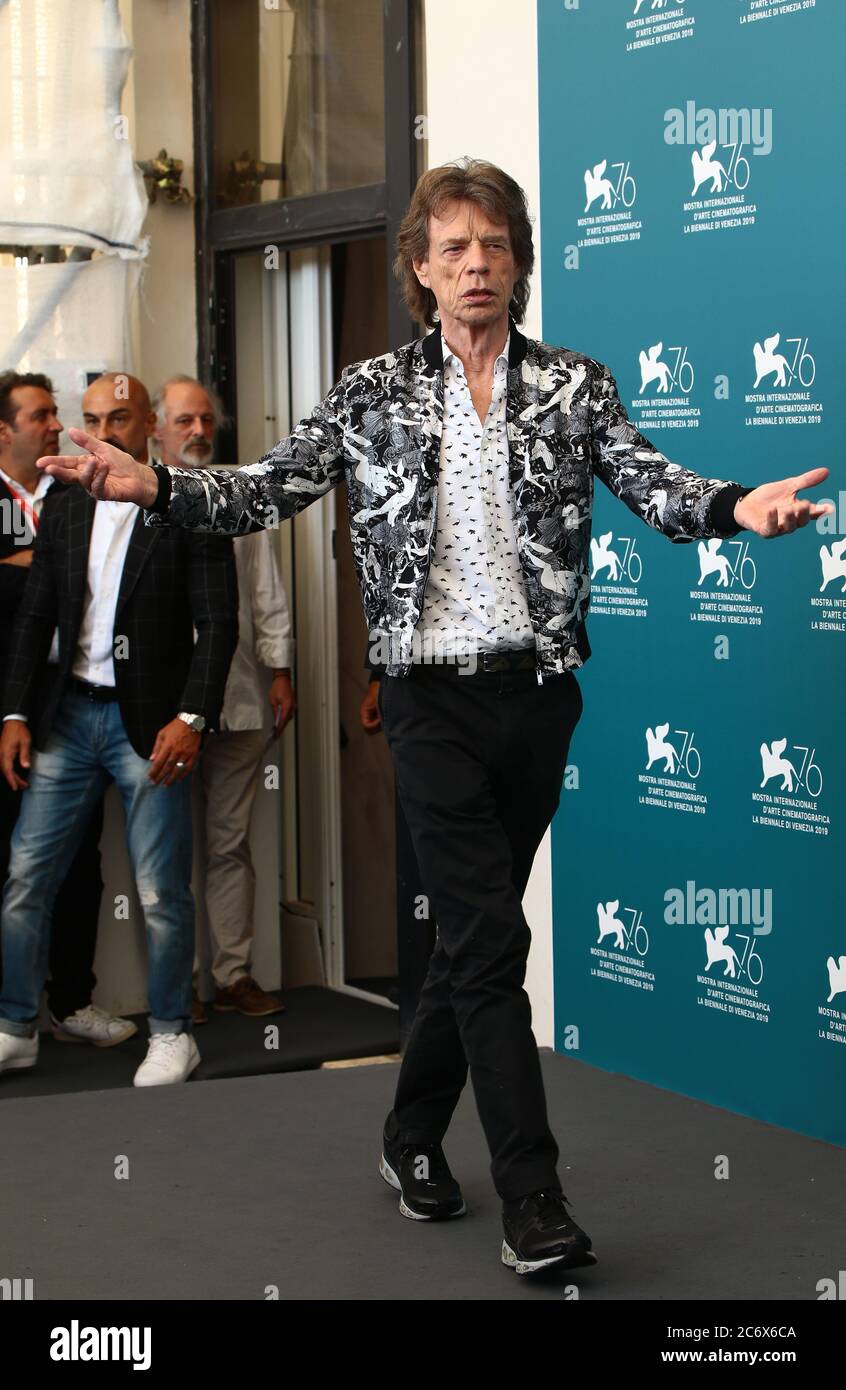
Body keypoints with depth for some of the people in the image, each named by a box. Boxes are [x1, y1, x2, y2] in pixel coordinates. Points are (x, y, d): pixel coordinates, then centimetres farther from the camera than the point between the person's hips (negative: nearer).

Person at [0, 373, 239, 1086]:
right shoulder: (65, 512, 12)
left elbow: (217, 623, -7)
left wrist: (191, 719, -16)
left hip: (151, 724, -4)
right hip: (70, 715, 5)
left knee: (163, 893, -1)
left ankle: (172, 1034, 14)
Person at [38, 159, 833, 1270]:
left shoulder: (574, 387, 5)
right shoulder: (375, 392, 4)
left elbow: (651, 485, -8)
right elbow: (268, 490, -1)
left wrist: (735, 508, -29)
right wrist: (152, 487, -18)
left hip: (538, 690, 2)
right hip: (434, 695, -2)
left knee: (475, 927, 14)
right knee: (489, 936, -8)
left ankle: (415, 1136, 33)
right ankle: (534, 1203, -5)